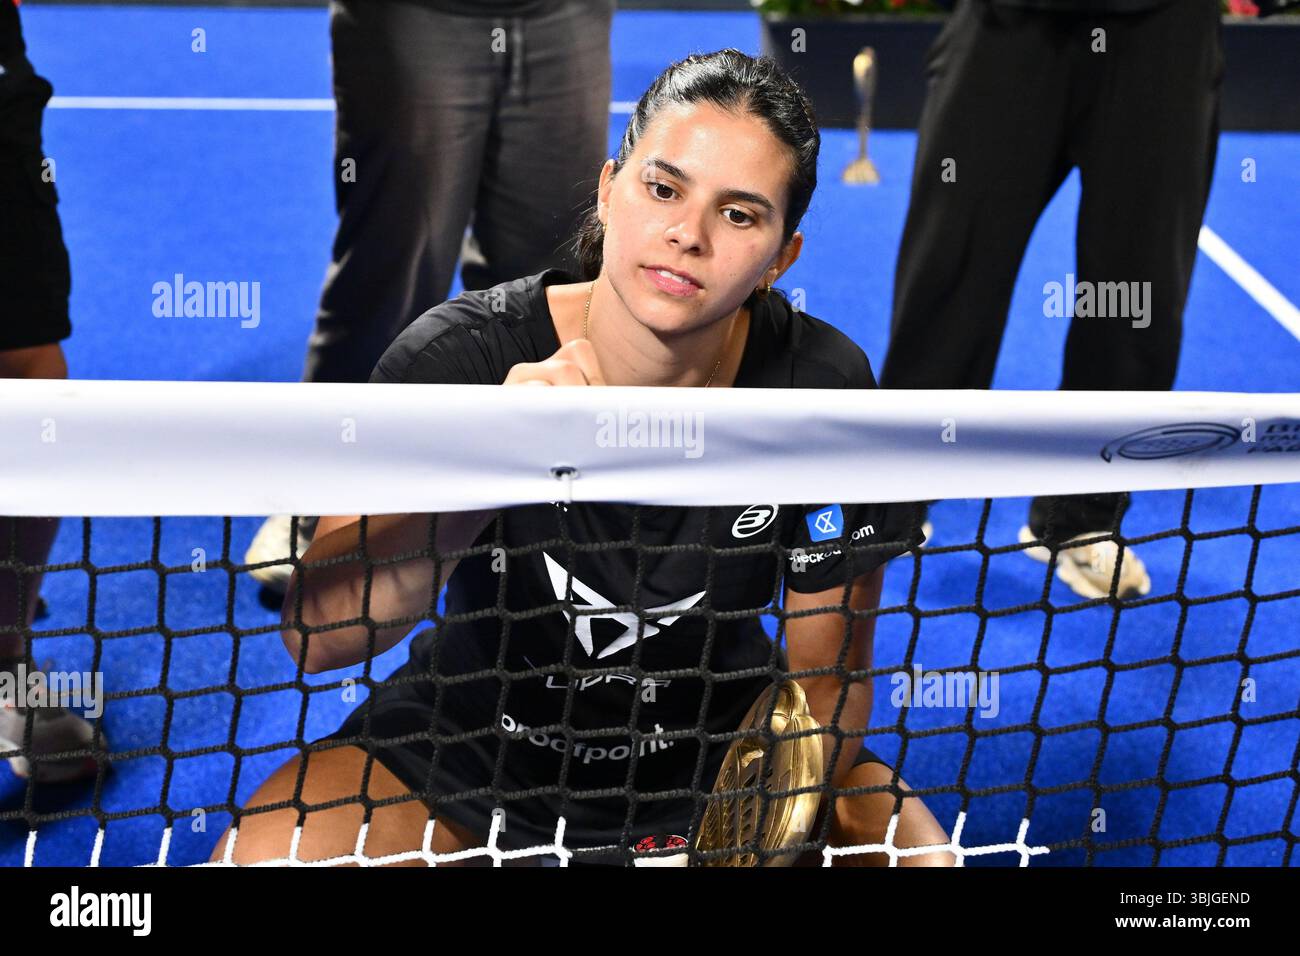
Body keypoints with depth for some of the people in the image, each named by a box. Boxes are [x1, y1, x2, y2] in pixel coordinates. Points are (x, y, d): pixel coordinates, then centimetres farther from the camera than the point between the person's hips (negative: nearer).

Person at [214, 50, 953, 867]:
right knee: (258, 855, -22)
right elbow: (318, 638, -30)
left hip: (721, 739, 1)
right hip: (474, 741, 0)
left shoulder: (823, 385, -18)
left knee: (918, 854, -23)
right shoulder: (460, 357, -22)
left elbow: (825, 674, -8)